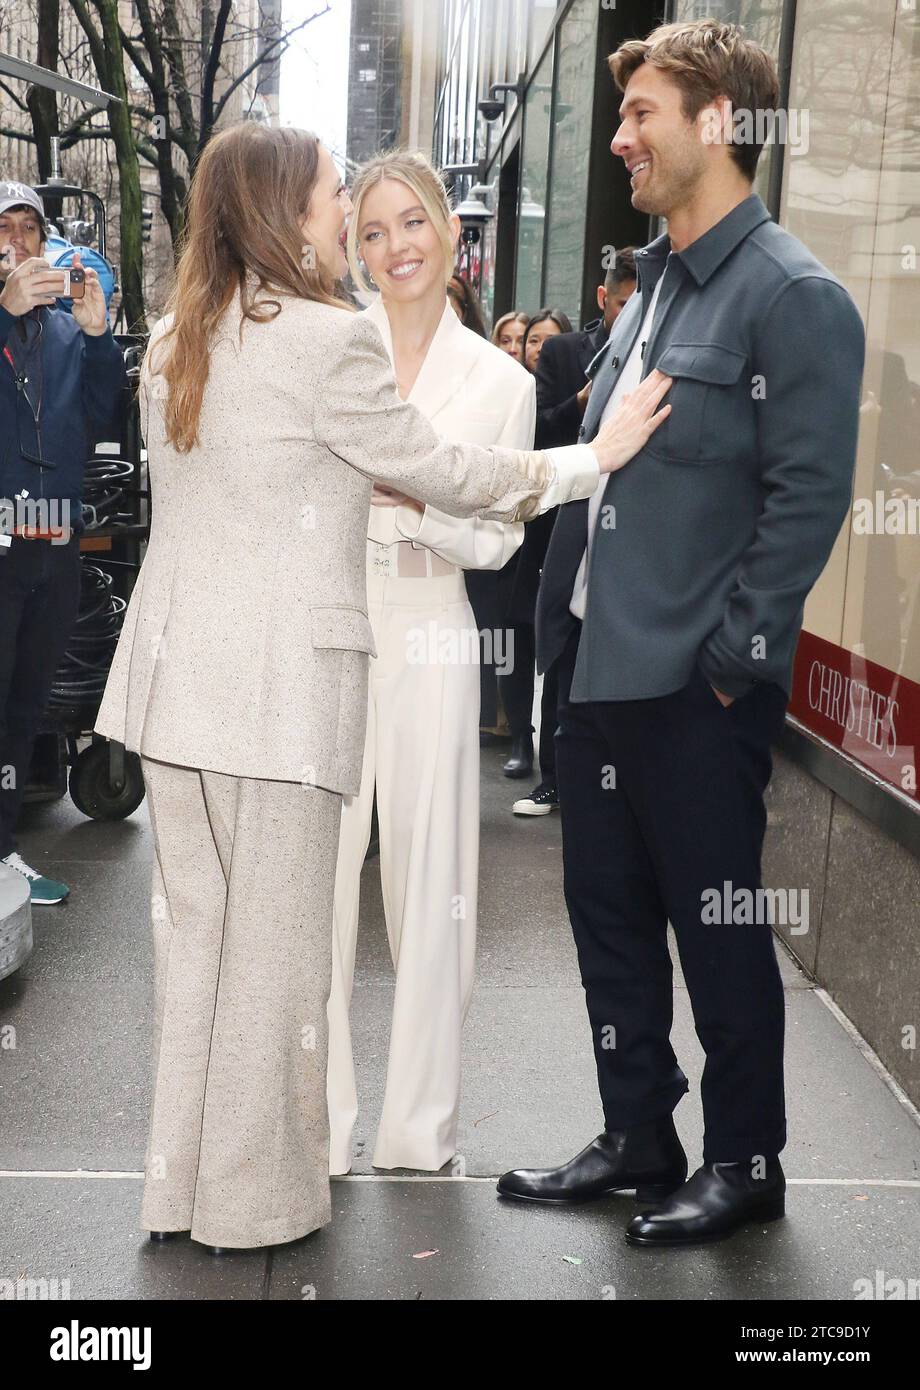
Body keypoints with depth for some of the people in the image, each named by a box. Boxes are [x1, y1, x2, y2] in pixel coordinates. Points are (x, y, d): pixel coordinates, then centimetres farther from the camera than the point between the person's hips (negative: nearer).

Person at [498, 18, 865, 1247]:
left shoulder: (793, 296, -10)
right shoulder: (653, 288, 16)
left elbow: (808, 496, -16)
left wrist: (732, 655, -17)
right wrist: (560, 621, 13)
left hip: (701, 683, -8)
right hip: (605, 668, 8)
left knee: (716, 918, 4)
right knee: (607, 907, 15)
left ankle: (745, 1160, 22)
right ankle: (638, 1136, 31)